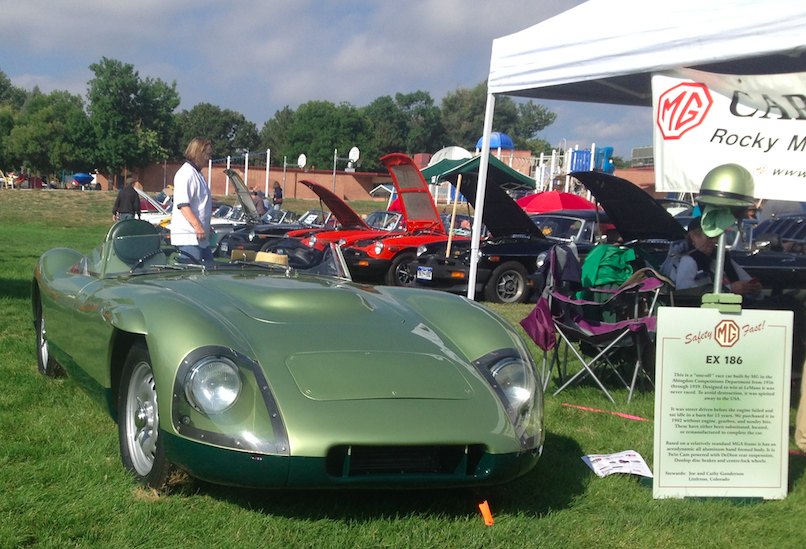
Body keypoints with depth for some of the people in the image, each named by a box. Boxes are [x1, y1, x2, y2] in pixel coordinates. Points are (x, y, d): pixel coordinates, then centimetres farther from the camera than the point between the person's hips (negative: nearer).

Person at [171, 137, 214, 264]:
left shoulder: (198, 173, 19)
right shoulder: (186, 174, -14)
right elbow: (183, 204, -23)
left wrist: (206, 228, 27)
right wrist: (197, 226, -29)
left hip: (202, 237, 11)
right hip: (188, 238, -11)